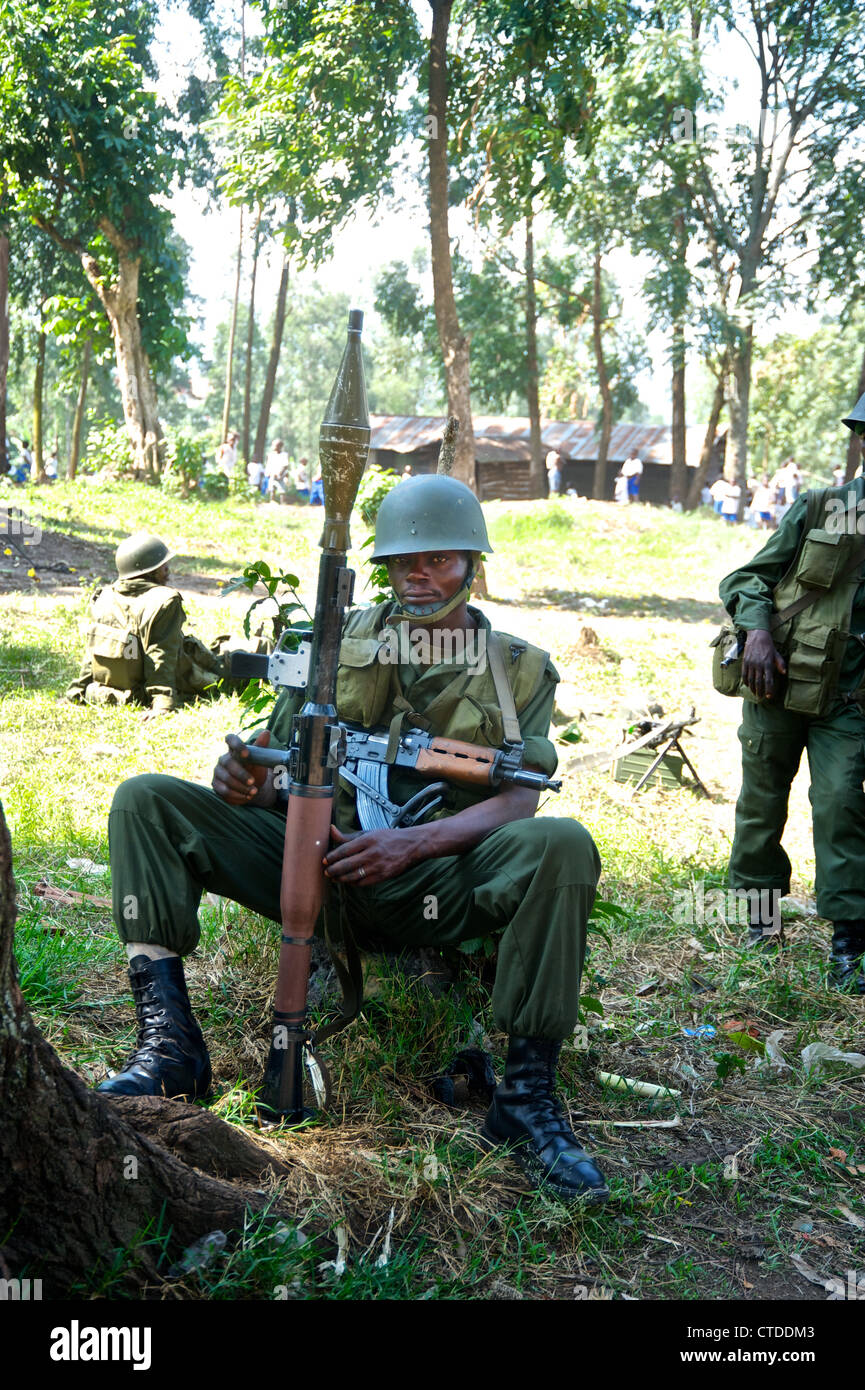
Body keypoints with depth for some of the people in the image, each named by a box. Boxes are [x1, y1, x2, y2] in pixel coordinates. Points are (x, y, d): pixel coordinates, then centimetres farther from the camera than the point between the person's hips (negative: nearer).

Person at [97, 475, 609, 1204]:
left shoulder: (520, 670, 8)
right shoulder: (339, 640, 13)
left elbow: (517, 801, -5)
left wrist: (411, 843, -22)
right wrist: (244, 778, -16)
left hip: (435, 883, -2)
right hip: (316, 861, 2)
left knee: (563, 845, -32)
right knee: (146, 800, -14)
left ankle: (528, 1095, -20)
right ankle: (170, 1040, -17)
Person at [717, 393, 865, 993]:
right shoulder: (817, 509, 0)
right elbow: (749, 576, 5)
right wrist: (757, 629, -14)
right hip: (777, 685, 1)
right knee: (762, 803, 11)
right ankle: (761, 908, 31)